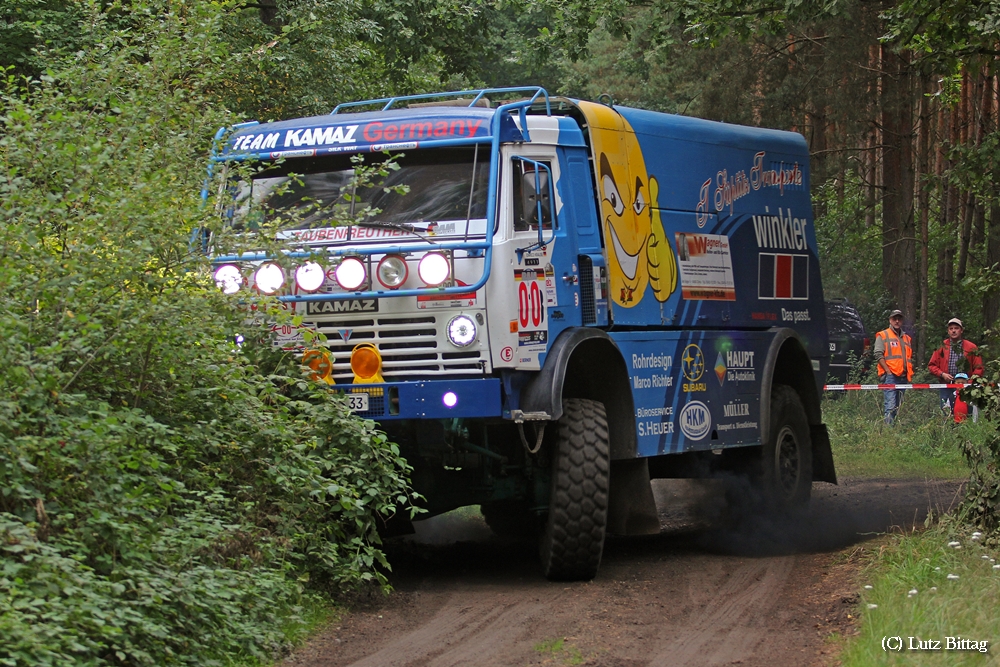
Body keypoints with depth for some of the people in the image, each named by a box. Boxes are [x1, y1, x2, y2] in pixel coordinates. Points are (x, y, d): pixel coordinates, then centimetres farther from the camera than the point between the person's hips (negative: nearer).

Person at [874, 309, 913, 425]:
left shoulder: (906, 338, 24)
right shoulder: (882, 336, 6)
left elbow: (910, 357, 28)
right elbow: (878, 355, -4)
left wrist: (910, 373, 12)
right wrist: (888, 371, -13)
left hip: (904, 377, 6)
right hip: (890, 377, -6)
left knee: (899, 407, 7)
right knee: (890, 406, -16)